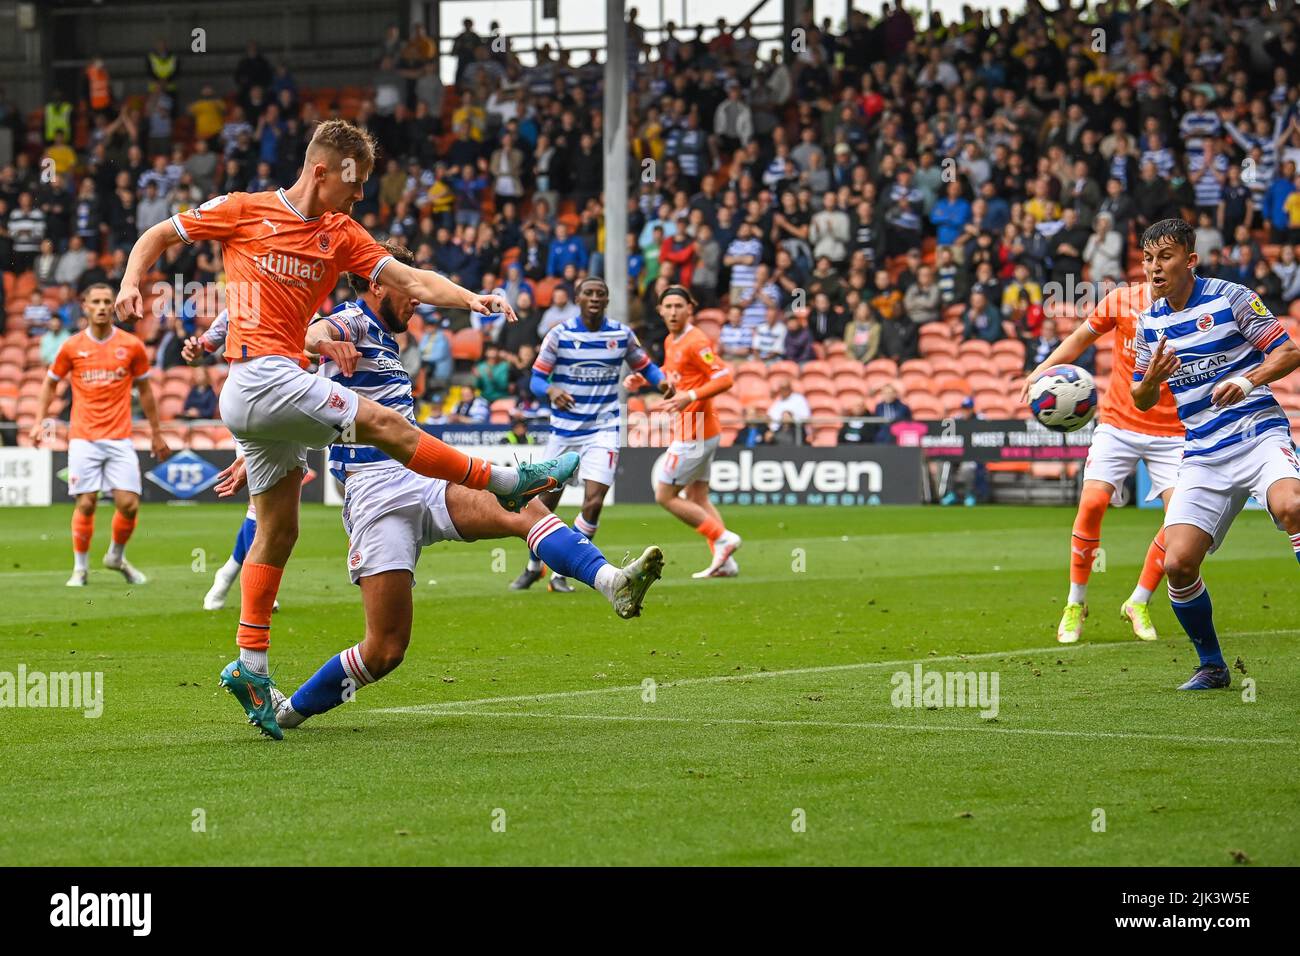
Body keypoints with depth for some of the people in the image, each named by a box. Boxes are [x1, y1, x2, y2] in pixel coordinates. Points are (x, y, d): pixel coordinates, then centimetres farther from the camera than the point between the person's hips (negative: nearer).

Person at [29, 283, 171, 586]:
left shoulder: (132, 346, 3)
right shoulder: (71, 348, 2)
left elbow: (144, 390, 14)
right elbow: (50, 383, 16)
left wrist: (156, 433, 15)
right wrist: (39, 422, 5)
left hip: (119, 439, 1)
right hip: (84, 438, -1)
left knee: (129, 504, -6)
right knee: (86, 503, -6)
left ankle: (116, 557, 20)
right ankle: (80, 568, 9)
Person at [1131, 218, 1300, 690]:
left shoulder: (1230, 298, -3)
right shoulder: (1149, 322, 11)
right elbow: (1142, 400, 20)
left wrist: (1248, 380, -20)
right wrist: (1150, 380, -4)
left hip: (1258, 433, -4)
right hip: (1203, 454, 5)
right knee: (1178, 563, -10)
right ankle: (1212, 666, 12)